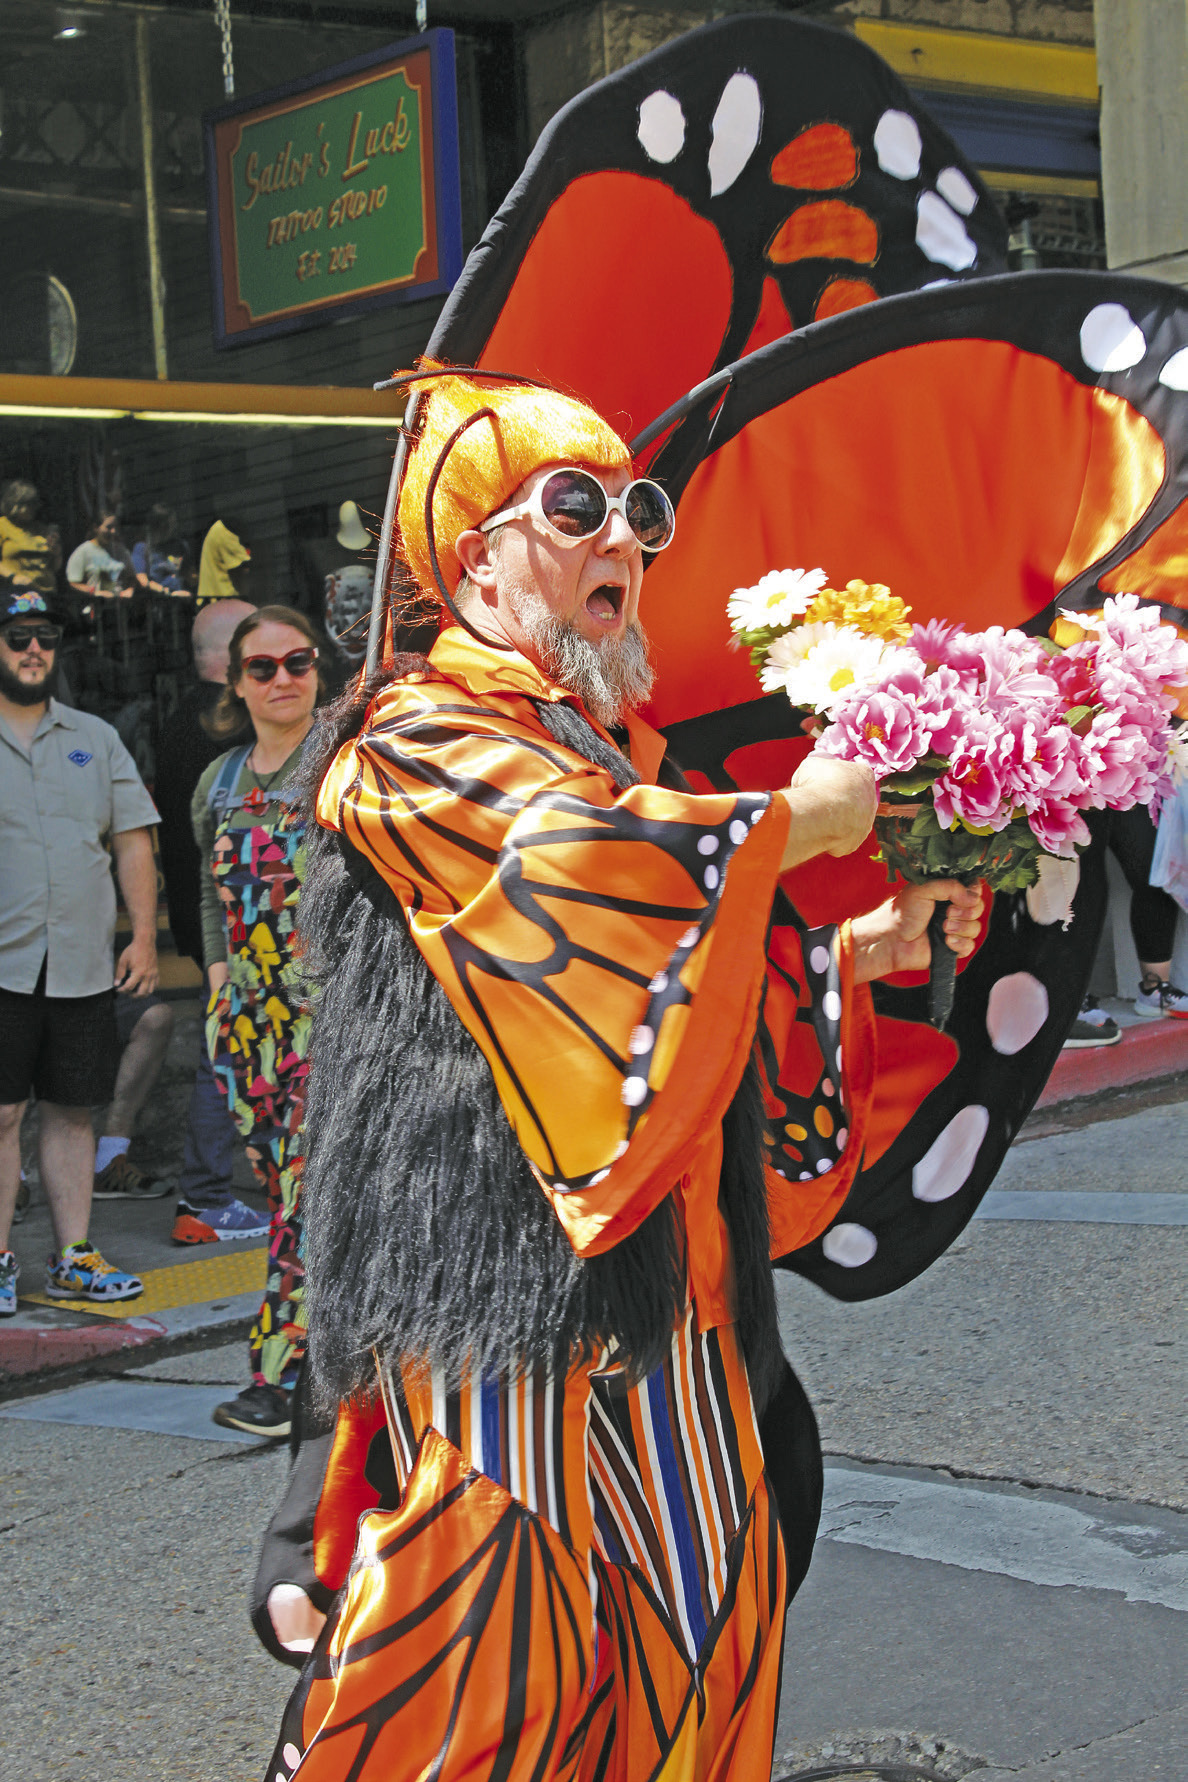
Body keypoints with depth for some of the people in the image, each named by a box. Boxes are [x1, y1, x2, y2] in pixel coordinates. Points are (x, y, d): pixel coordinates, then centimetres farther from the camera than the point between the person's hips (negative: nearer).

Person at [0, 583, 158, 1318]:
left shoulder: (96, 739, 14)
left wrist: (144, 936, 3)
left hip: (84, 969, 3)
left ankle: (74, 1257, 15)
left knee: (72, 1111, 8)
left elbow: (133, 843, 13)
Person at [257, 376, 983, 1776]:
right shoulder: (417, 739, -5)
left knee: (694, 1634, 9)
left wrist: (867, 947, 13)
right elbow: (566, 849, -26)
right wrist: (791, 820, -13)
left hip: (663, 1293, 8)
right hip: (503, 1291, -8)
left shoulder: (621, 753, 22)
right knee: (492, 1658, -8)